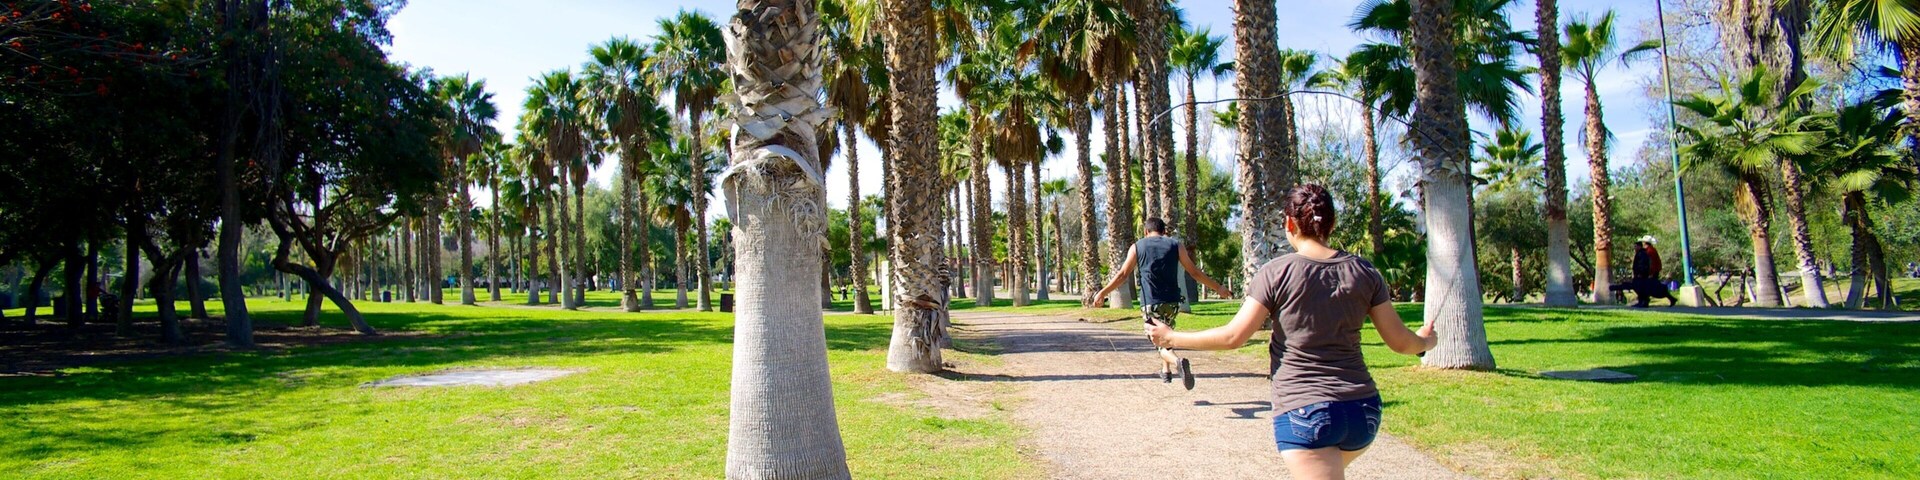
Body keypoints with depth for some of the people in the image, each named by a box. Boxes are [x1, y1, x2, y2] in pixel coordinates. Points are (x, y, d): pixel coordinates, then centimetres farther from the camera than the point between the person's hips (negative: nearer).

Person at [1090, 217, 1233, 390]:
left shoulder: (1137, 247, 7)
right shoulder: (1176, 245, 8)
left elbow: (1123, 275, 4)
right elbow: (1195, 273, 9)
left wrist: (1102, 293, 11)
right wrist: (1218, 288, 19)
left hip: (1149, 304, -2)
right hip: (1172, 302, 2)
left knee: (1162, 343, -1)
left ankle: (1177, 362, -31)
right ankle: (1166, 371, 25)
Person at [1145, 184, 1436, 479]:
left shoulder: (1276, 273, -8)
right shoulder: (1364, 273, 3)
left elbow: (1233, 337, -8)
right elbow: (1399, 341, 8)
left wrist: (1171, 339, 5)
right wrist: (1425, 341, 31)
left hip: (1303, 412, -5)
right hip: (1364, 410, 5)